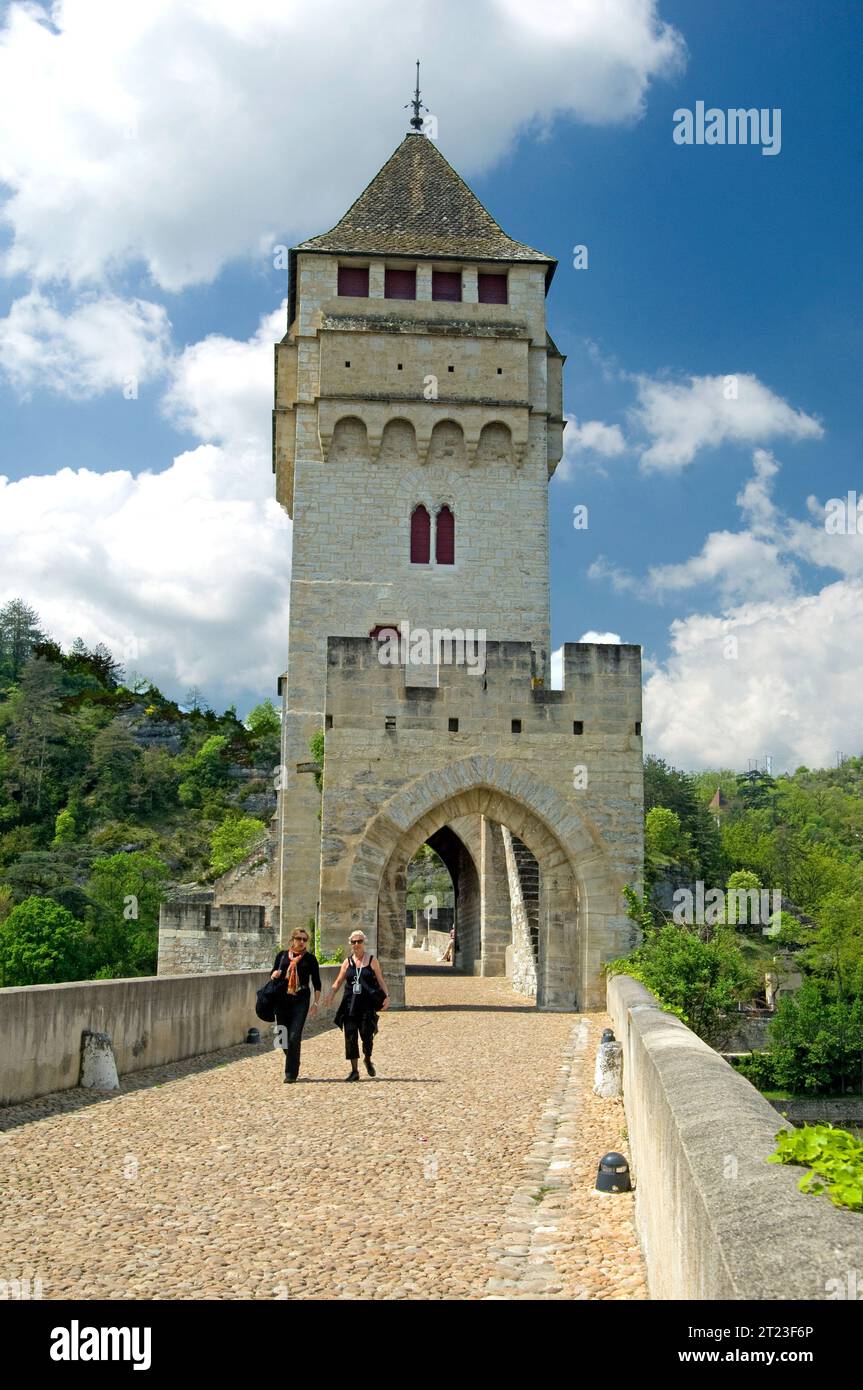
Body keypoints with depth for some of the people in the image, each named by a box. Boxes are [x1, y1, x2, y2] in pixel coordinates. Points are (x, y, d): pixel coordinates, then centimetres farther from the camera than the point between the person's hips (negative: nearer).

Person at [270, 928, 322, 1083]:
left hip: (301, 1000, -3)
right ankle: (292, 1065, 33)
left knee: (294, 1037, -11)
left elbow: (316, 982, 5)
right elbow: (273, 975, 16)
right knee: (283, 1036, 8)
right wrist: (274, 975, -8)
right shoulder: (282, 955, 9)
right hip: (282, 999, 3)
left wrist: (316, 1003, -2)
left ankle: (291, 1073, -2)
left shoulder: (310, 959, 3)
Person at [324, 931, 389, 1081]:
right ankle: (354, 1071, 5)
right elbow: (338, 982, 12)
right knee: (350, 1037, -3)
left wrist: (386, 996, -8)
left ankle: (368, 1060, 26)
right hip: (350, 1005, 2)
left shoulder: (372, 961, 5)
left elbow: (380, 981, 6)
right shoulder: (347, 962, 10)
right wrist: (331, 994, -5)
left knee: (367, 1035, -5)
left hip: (367, 1005, -2)